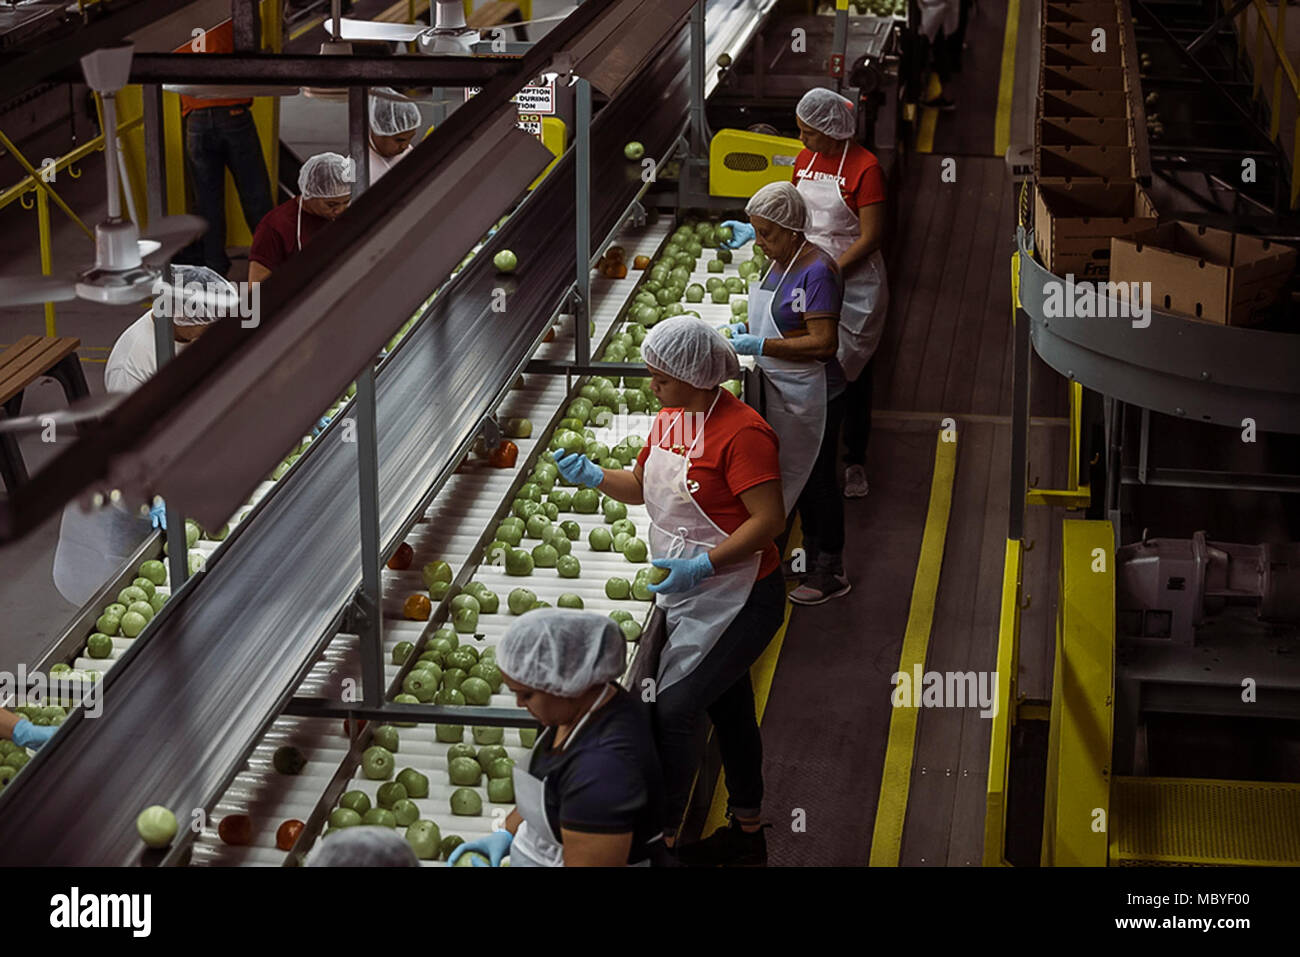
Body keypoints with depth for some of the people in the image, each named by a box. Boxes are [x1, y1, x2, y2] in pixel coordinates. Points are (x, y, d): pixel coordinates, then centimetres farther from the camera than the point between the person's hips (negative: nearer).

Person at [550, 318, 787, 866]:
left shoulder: (742, 433, -23)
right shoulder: (669, 419, 5)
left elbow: (769, 521, -25)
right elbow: (643, 487, 18)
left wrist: (702, 566, -31)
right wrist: (593, 476, -1)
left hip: (738, 602, -9)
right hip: (689, 595, 9)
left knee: (672, 712, -13)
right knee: (728, 708, 21)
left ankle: (661, 840, 0)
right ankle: (747, 831, 36)